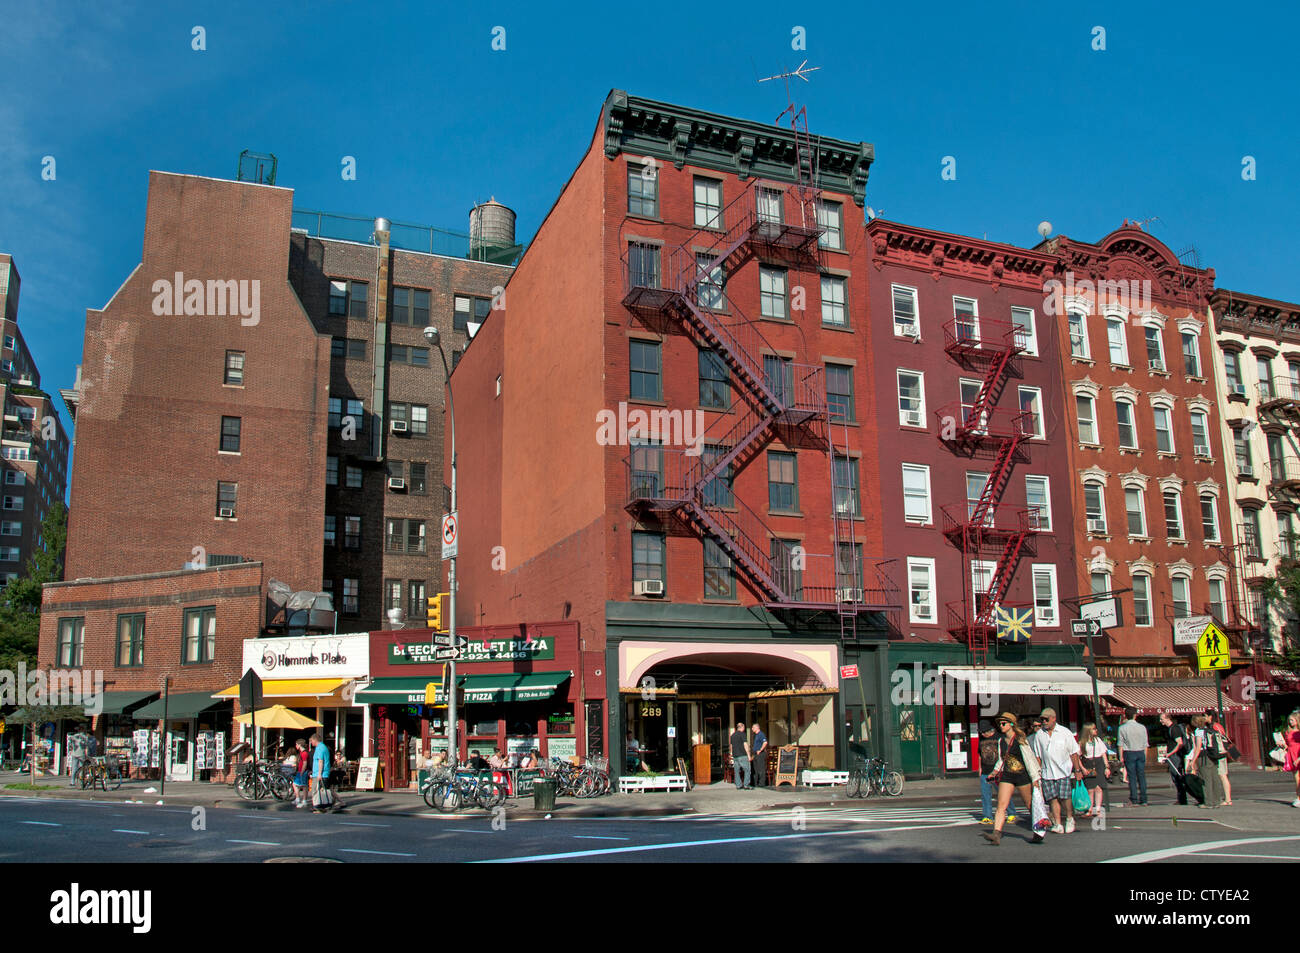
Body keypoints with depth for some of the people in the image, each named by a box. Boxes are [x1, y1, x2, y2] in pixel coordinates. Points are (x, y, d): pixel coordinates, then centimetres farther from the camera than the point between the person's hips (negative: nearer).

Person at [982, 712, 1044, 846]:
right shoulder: (1001, 741, 10)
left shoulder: (1020, 740, -9)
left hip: (1022, 776, -5)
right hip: (1006, 776, 5)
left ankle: (1038, 833, 29)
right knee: (1001, 805, -9)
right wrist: (995, 772, 11)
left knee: (1030, 805, 9)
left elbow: (1029, 759, -10)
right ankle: (996, 835, -18)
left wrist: (1035, 778, -12)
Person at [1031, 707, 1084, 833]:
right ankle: (1057, 824, -1)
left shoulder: (1065, 732, 1)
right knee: (1053, 798, -4)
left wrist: (1077, 770, -1)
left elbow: (1074, 753, 3)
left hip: (1064, 771, -2)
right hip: (1047, 773, 2)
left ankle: (1070, 819, 14)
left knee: (1064, 797, -9)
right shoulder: (1039, 735, 7)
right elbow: (1037, 756, 12)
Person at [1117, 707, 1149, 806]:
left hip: (1129, 753, -2)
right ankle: (1143, 800, 6)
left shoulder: (1122, 728, -5)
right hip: (1140, 753, 2)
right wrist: (1145, 756, 13)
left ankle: (1134, 800, 0)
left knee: (1132, 776, 1)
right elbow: (1145, 744, 4)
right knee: (1142, 776, 6)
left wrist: (1121, 757, 1)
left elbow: (1121, 744, -5)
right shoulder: (1142, 727, 1)